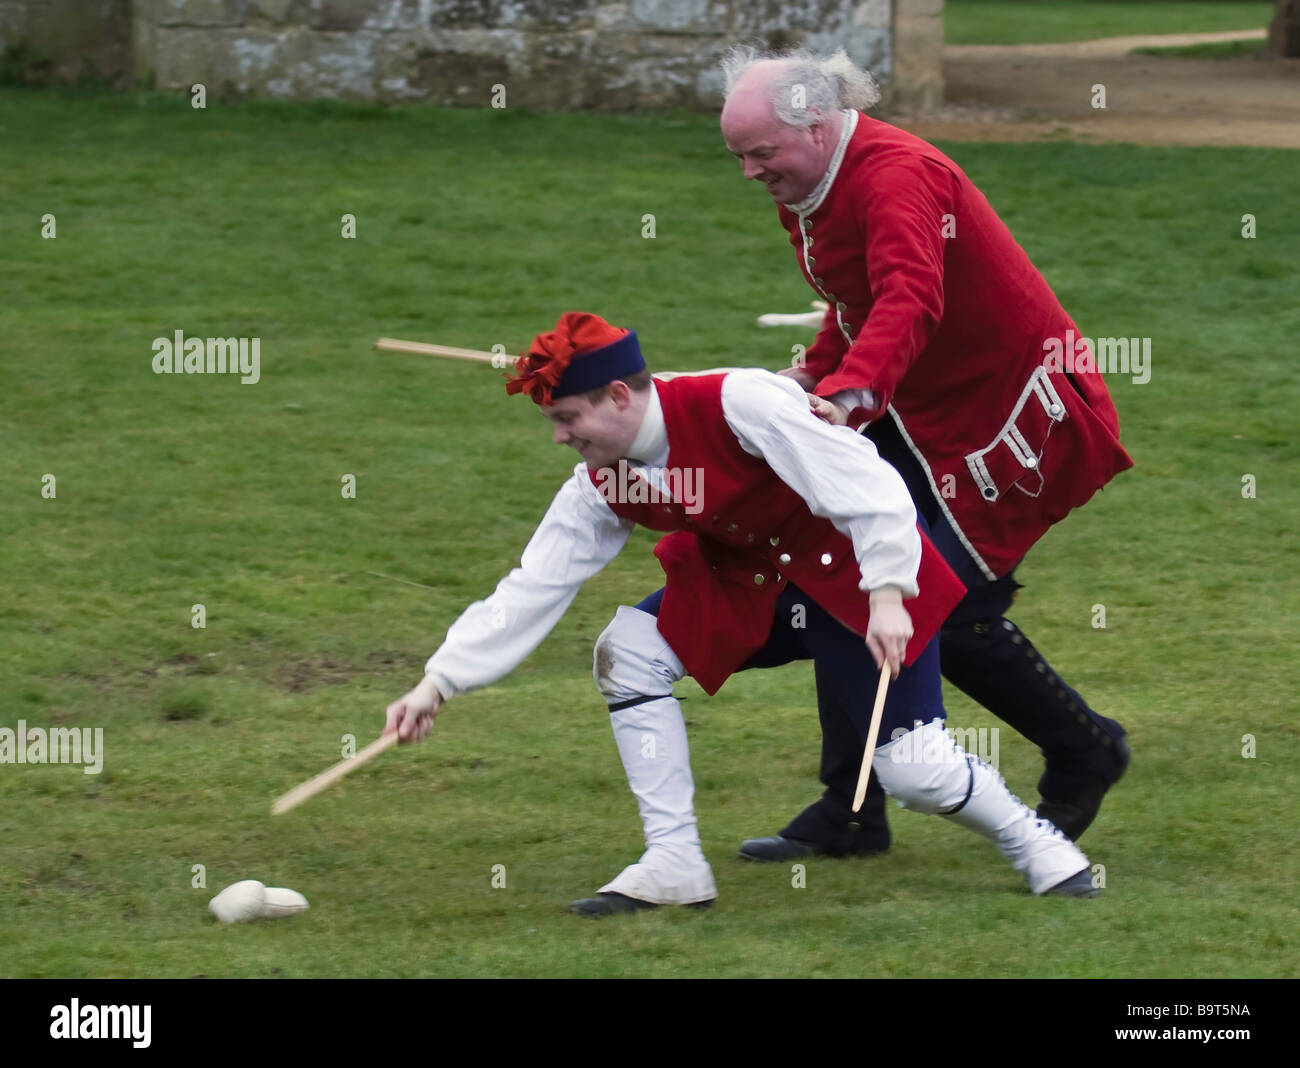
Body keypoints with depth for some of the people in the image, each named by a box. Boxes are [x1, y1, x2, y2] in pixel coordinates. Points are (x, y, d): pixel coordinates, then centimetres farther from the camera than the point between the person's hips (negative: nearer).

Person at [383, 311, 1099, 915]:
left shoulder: (738, 404, -30)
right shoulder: (602, 486, -7)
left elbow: (870, 485, -29)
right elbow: (530, 590, -6)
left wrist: (886, 597, -35)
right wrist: (439, 682, -13)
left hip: (858, 572, -7)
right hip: (750, 584, 7)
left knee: (913, 771, -14)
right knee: (627, 651, -12)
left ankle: (1031, 840, 16)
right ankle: (673, 865, -7)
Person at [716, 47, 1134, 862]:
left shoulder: (898, 176, -26)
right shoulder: (814, 190, 5)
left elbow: (910, 301, -43)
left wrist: (849, 392, -58)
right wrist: (814, 374, 2)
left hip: (1007, 411, -10)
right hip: (914, 413, 10)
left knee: (953, 610, -10)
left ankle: (1086, 755, 15)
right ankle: (850, 810, 6)